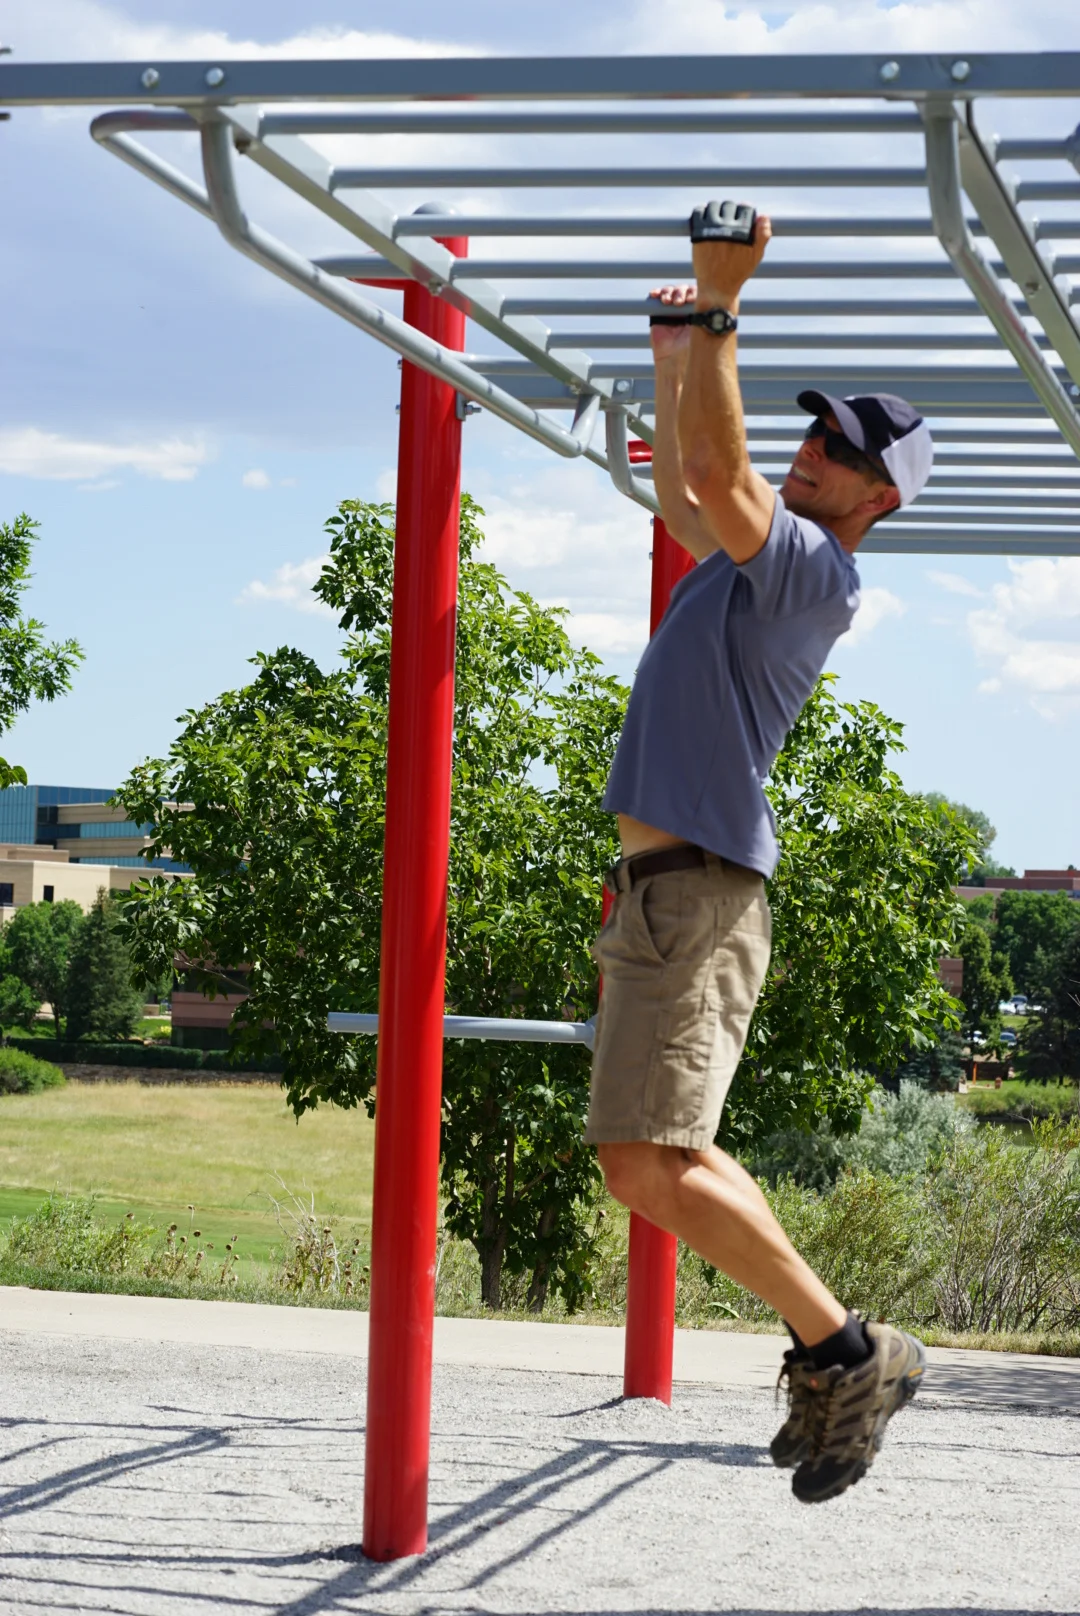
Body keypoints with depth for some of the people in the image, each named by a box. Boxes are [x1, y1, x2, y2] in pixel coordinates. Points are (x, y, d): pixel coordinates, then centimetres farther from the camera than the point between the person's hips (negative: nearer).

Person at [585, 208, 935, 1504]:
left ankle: (846, 1353, -11)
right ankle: (826, 1351, 18)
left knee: (648, 1167, -19)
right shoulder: (755, 557, 19)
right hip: (660, 888, 10)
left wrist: (719, 306, -19)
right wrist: (675, 354, 36)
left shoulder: (815, 570, -8)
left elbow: (715, 471, -22)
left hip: (699, 893, -10)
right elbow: (683, 490, 37)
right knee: (667, 1160, 14)